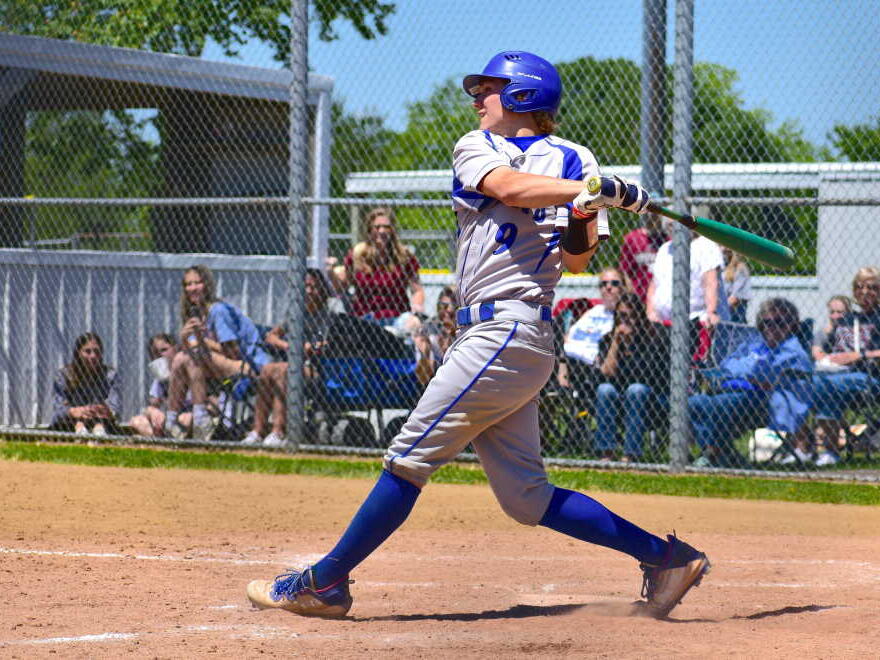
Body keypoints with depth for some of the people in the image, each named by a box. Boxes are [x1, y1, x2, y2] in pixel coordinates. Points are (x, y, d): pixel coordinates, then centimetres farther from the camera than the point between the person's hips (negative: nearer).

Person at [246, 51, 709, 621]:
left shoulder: (572, 161, 3)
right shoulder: (476, 149, 18)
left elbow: (576, 262, -4)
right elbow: (508, 188, -3)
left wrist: (585, 213, -22)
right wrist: (598, 189, -15)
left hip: (508, 333, -7)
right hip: (491, 334, 7)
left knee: (411, 457, -6)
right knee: (527, 498, 5)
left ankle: (325, 582, 1)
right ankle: (664, 556, 9)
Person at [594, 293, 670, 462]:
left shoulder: (655, 333, -6)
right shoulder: (608, 340, 4)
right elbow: (607, 373, -11)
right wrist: (616, 341, -13)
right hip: (619, 396, 3)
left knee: (636, 389, -33)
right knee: (604, 389, -26)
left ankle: (631, 453, -36)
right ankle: (606, 452, -29)